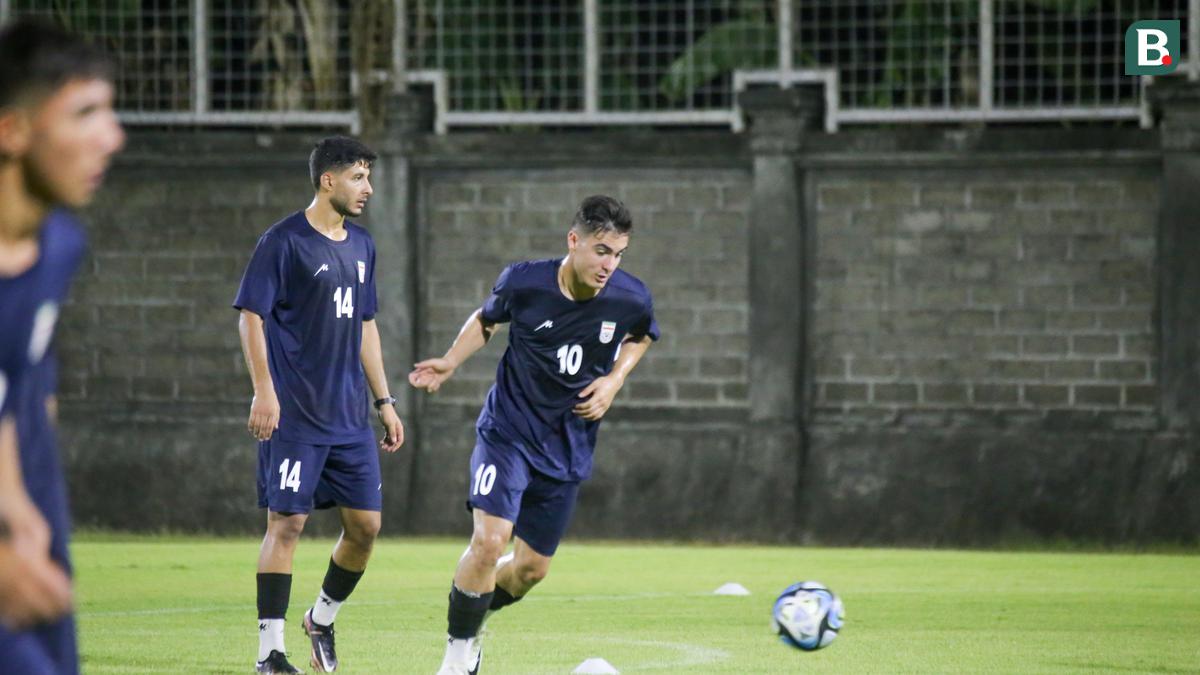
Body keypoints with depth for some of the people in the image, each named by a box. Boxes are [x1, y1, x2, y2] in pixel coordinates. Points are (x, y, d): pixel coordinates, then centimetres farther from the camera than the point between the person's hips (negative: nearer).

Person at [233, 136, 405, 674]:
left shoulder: (361, 246, 14)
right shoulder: (284, 241, -8)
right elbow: (251, 315, -10)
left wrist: (384, 401, 19)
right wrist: (264, 392, -17)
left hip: (349, 417, 7)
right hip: (294, 416, -7)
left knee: (365, 524, 5)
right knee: (287, 523, -7)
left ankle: (322, 620, 28)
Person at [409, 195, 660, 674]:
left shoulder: (631, 299, -12)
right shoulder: (523, 282, -16)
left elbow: (640, 336, 13)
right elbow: (487, 318, 7)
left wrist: (614, 380, -3)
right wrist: (451, 362, -6)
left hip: (568, 449, 3)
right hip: (508, 432, -3)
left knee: (532, 567, 8)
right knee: (490, 540, -22)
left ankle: (471, 621, 39)